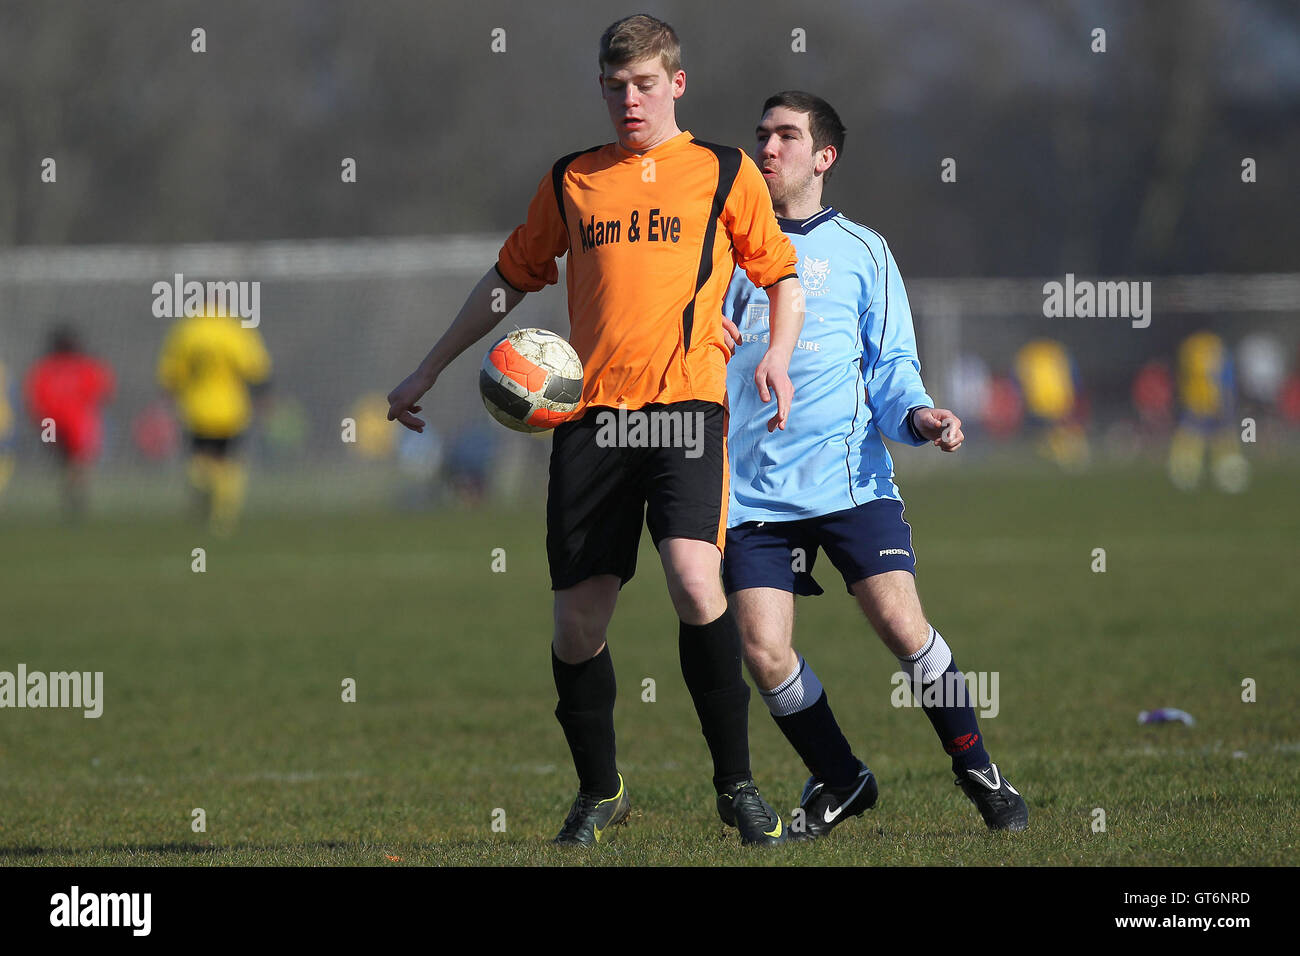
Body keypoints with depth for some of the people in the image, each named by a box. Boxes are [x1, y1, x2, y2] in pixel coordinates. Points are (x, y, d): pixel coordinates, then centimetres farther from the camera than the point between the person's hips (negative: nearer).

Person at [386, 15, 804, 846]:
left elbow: (782, 273, 15)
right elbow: (511, 278, 25)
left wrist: (778, 354, -4)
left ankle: (737, 783, -11)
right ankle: (600, 792, 22)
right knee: (580, 615, 1)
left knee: (694, 578, -23)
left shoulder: (723, 173, 9)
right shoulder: (570, 182, 15)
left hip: (687, 402, -3)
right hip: (591, 412, 3)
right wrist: (427, 372, 25)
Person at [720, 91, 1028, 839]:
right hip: (752, 488, 2)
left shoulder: (860, 251, 11)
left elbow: (891, 366, 9)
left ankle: (977, 769, 6)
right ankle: (840, 783, 14)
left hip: (849, 478, -2)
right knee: (764, 651, -9)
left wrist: (917, 415, -12)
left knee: (902, 623, -15)